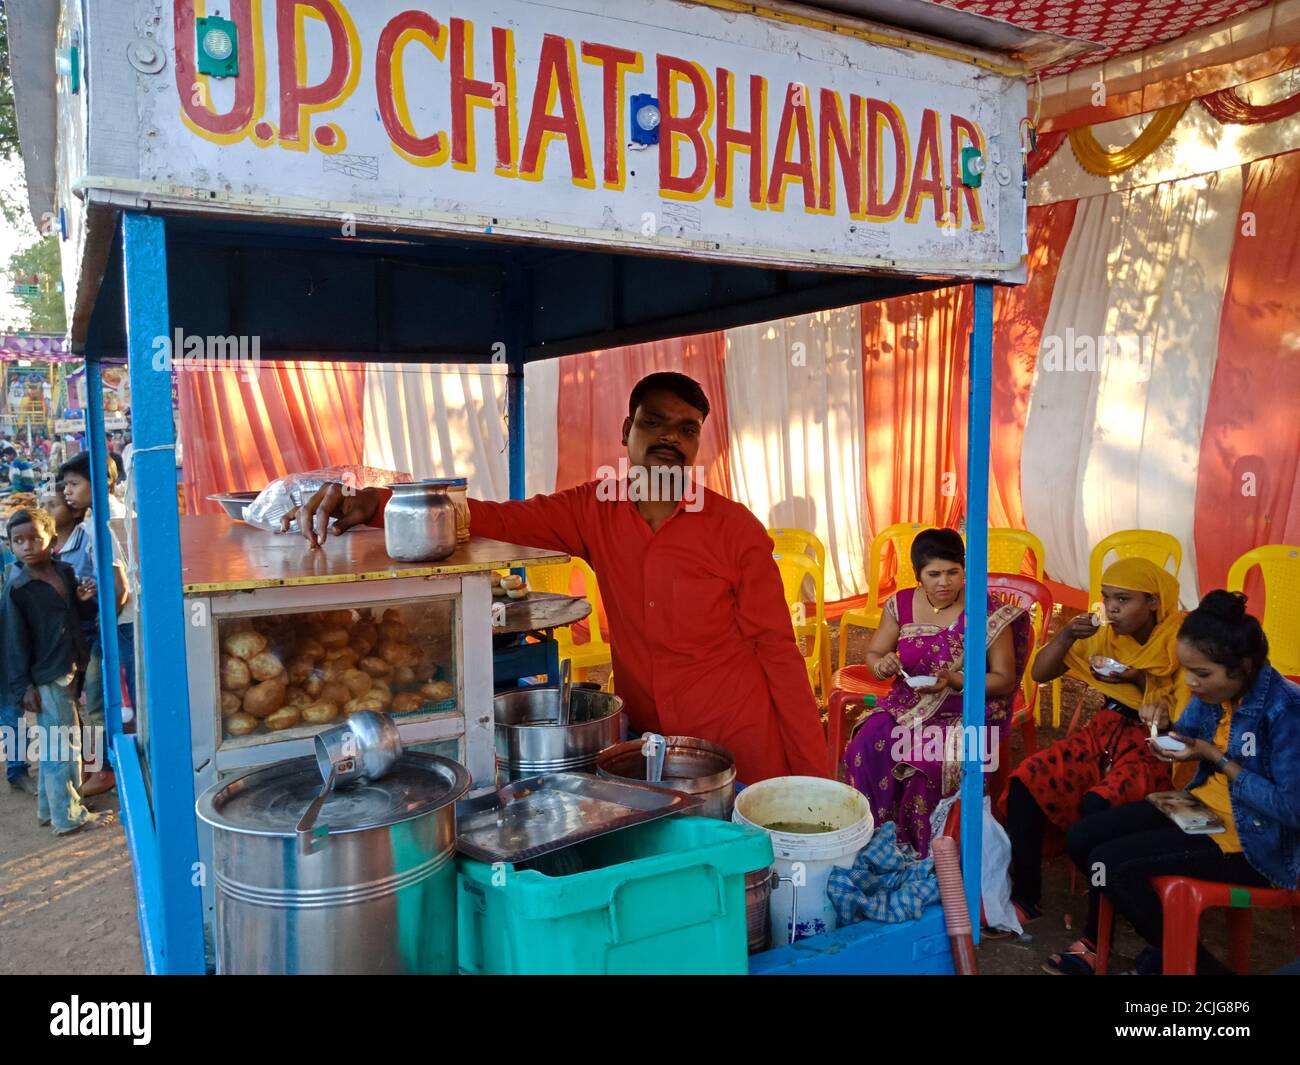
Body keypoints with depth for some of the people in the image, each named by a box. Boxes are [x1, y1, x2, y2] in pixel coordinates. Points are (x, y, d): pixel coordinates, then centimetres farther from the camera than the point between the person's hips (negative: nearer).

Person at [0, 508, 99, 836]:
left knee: (53, 744, 19)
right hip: (46, 678, -7)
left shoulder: (65, 571, 5)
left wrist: (85, 600, -6)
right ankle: (67, 817, 11)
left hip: (69, 672, 7)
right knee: (63, 747, -1)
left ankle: (48, 807, 33)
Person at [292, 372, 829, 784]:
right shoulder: (595, 511, -4)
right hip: (648, 743, 3)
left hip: (741, 751, -2)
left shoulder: (735, 530, -12)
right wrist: (375, 504, -29)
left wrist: (814, 780, -10)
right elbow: (498, 518, -14)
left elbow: (777, 650, -9)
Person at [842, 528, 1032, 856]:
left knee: (928, 761, -30)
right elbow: (873, 654, 12)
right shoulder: (901, 604, 2)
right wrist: (882, 665, -13)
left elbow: (1005, 681, -6)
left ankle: (920, 852, -6)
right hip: (907, 706, 4)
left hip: (966, 712, -3)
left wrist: (954, 680, -23)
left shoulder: (989, 613, -9)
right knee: (865, 749, -24)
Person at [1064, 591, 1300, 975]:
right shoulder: (1215, 692, -3)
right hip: (1200, 807, 8)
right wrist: (1163, 726, -9)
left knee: (1111, 862, -19)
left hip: (1254, 841, -8)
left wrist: (1215, 758, -22)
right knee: (1082, 838, 1)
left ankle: (1192, 962, 1)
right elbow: (1188, 738, 15)